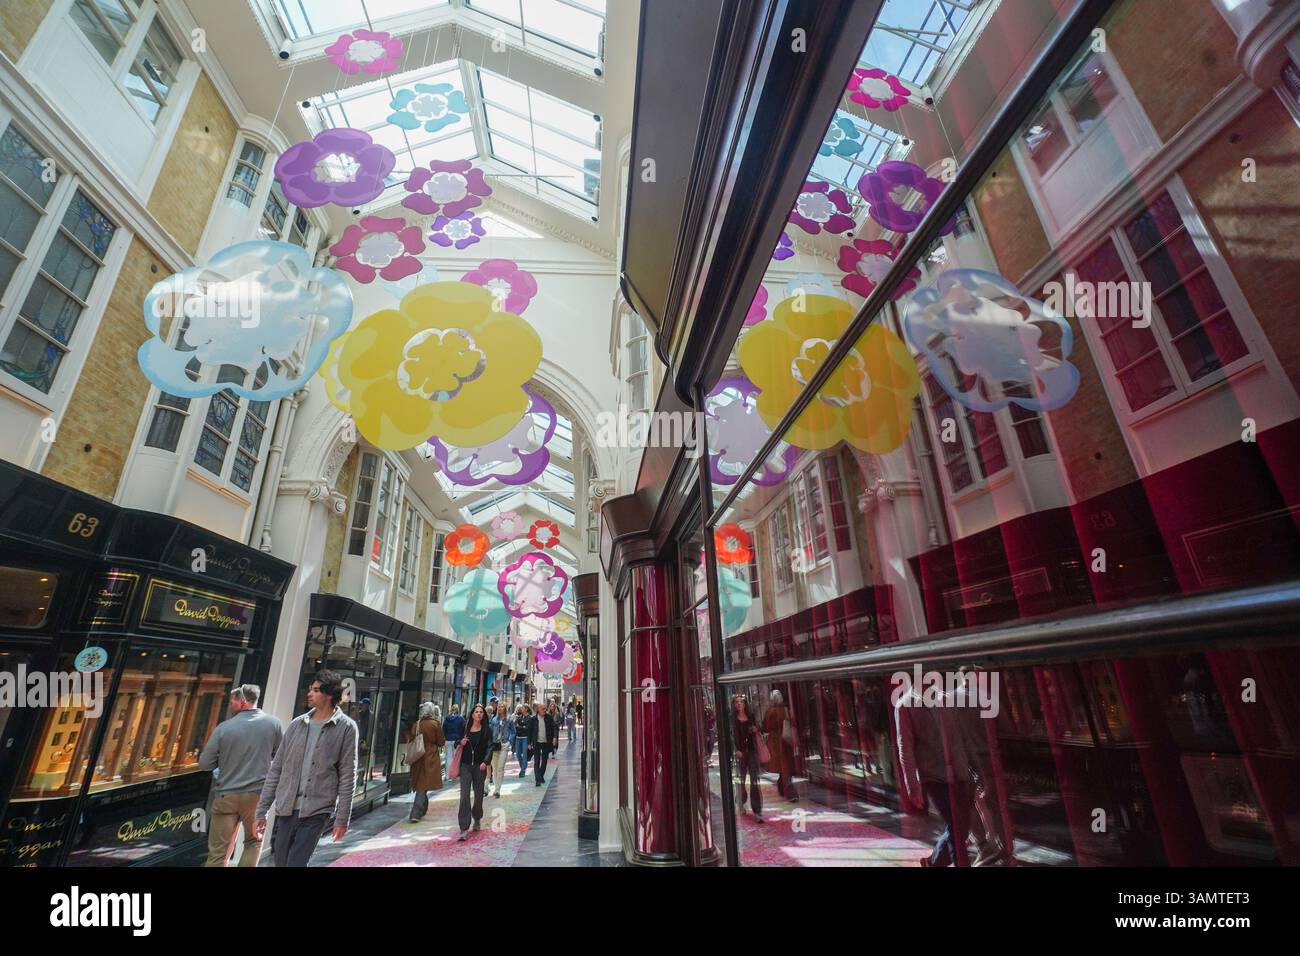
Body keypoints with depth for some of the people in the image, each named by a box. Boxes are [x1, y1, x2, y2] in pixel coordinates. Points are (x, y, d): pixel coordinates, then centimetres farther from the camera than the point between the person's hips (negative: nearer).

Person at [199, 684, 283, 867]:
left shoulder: (224, 727, -8)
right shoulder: (273, 723, -6)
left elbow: (204, 764, -1)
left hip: (227, 796, -1)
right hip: (257, 795, 1)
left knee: (217, 852, 10)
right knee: (254, 842, 21)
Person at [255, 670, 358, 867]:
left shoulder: (346, 727, -7)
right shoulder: (298, 724, 5)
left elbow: (347, 777, -6)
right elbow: (276, 769, 9)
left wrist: (342, 819, -8)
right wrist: (262, 810, 7)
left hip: (317, 811, -5)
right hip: (286, 809, 5)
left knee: (295, 863, -8)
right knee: (280, 862, 14)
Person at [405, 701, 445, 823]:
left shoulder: (417, 724, 0)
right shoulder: (436, 724, -11)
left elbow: (411, 740, 4)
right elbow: (441, 742, -6)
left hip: (418, 757, 4)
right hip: (431, 758, -4)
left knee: (420, 784, 18)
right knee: (423, 785, 1)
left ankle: (422, 809, 32)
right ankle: (416, 814, -3)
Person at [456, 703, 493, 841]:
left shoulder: (487, 730, -1)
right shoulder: (465, 728, 3)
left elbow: (489, 747, -8)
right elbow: (457, 745, 15)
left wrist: (485, 762, -24)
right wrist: (461, 743, -8)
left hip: (480, 766, 0)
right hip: (466, 765, 1)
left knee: (479, 794, 11)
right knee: (464, 795, -8)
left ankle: (477, 819, 37)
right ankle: (464, 829, -4)